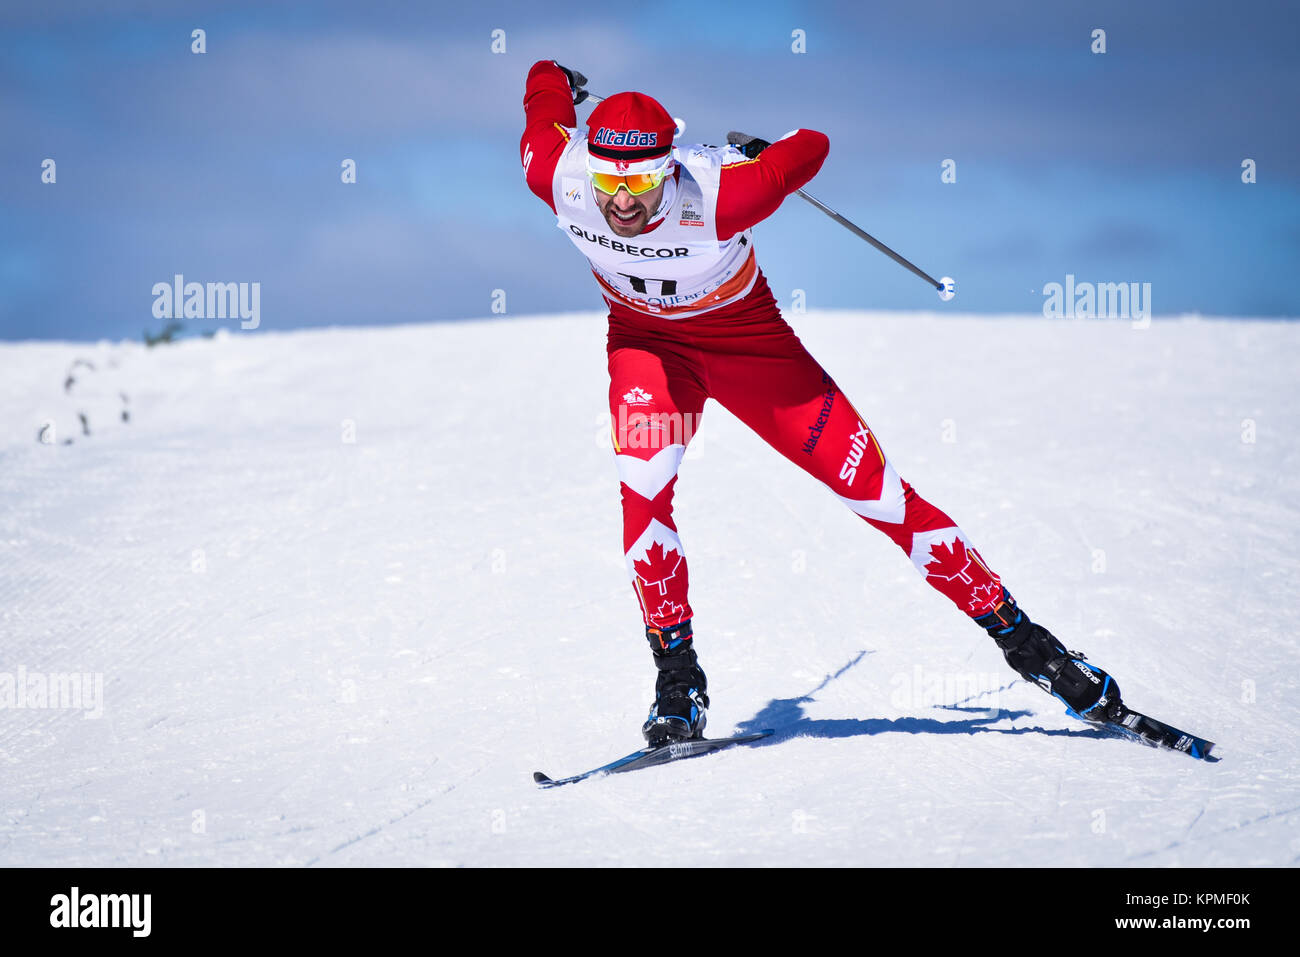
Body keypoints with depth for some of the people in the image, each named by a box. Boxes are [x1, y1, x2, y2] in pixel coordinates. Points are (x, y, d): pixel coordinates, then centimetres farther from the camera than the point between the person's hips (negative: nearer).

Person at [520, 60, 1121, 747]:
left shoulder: (716, 193, -38)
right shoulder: (558, 174, -28)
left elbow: (812, 146, -20)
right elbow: (544, 84, -5)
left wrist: (761, 154, -1)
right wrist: (556, 81, 17)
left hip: (747, 336, -2)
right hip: (646, 339, 2)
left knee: (873, 487, -4)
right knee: (642, 478, -26)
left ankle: (1017, 634, 7)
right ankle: (677, 676, -11)